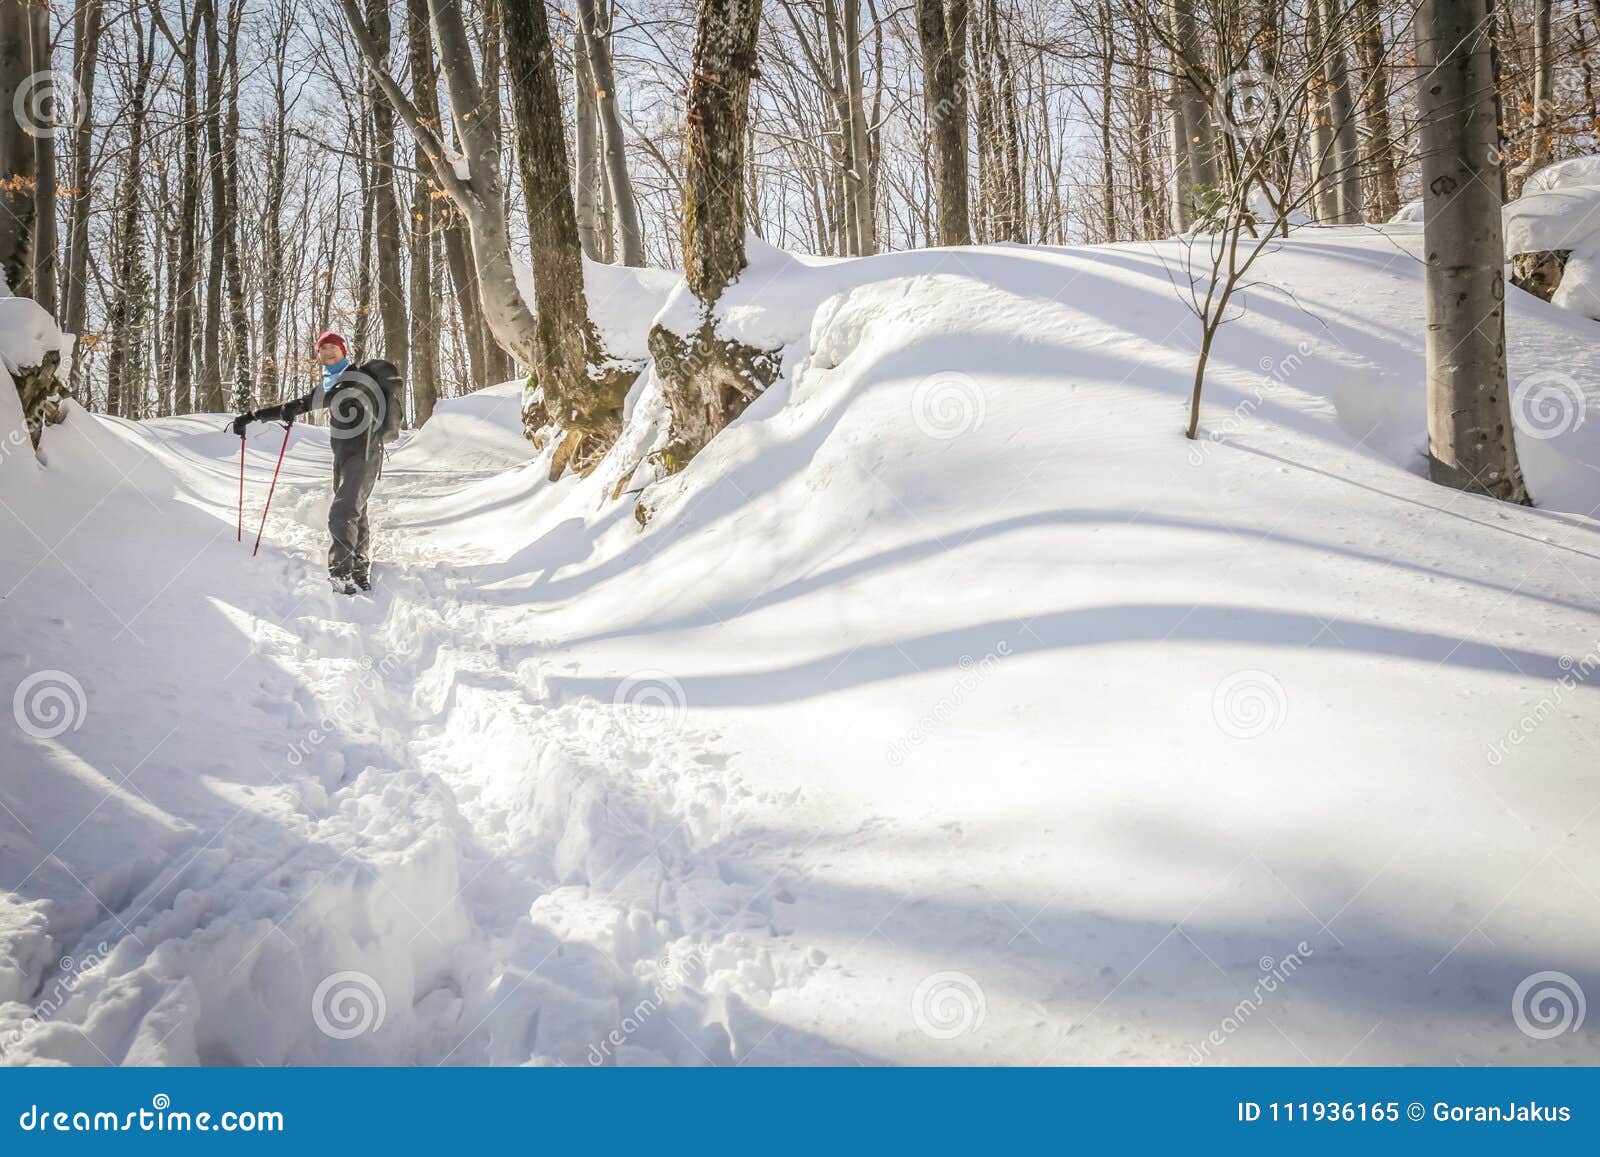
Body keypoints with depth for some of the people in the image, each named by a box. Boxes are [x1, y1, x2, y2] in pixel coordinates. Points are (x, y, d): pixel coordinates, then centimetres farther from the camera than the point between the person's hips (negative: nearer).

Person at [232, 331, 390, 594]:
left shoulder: (357, 376, -7)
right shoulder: (328, 382, 18)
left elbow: (336, 393, -28)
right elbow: (291, 406, 18)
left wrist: (300, 405, -41)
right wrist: (252, 417, 11)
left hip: (364, 454, -9)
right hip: (343, 456, 9)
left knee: (342, 516, -18)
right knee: (354, 516, 11)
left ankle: (340, 577, -20)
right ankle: (361, 576, 16)